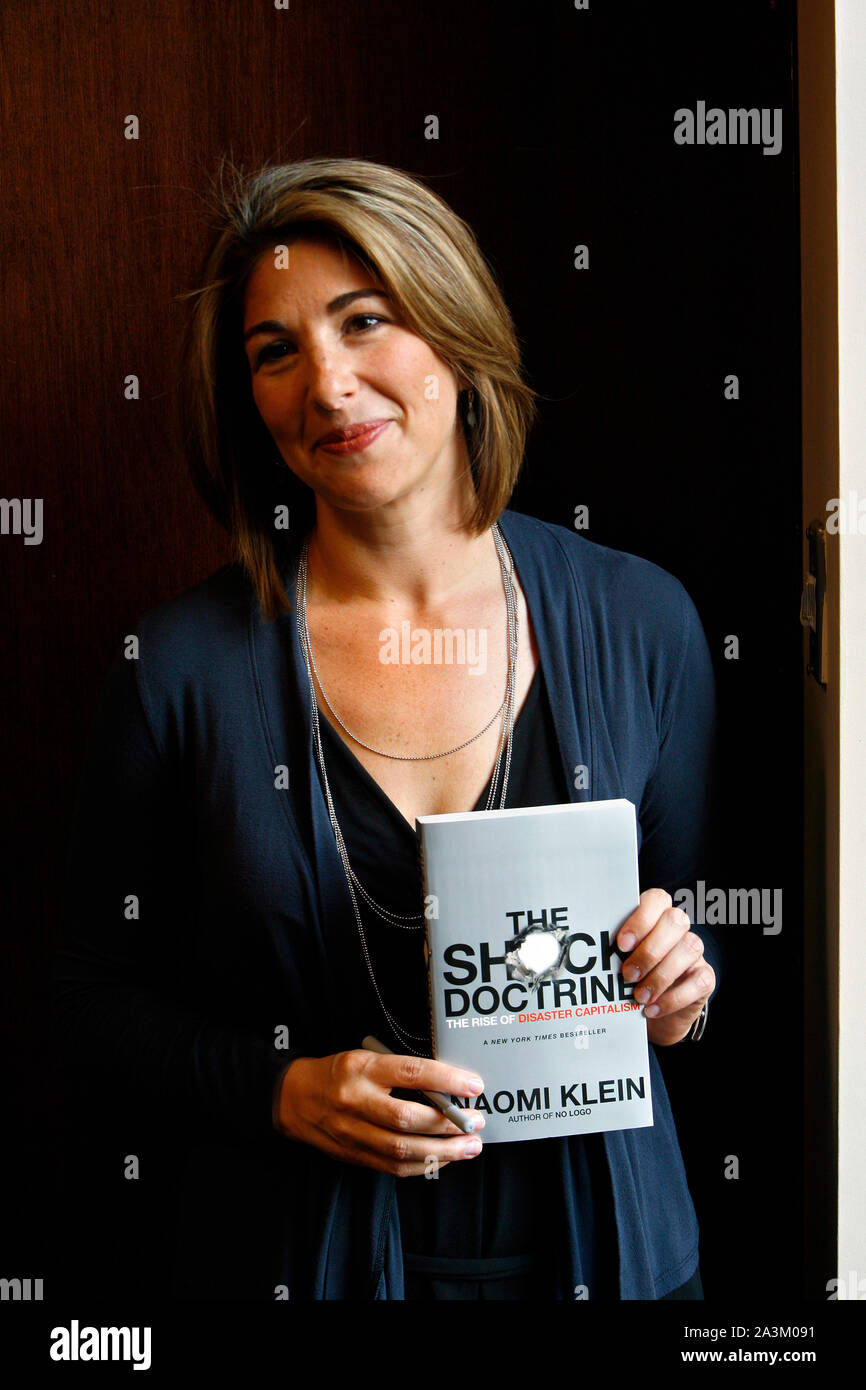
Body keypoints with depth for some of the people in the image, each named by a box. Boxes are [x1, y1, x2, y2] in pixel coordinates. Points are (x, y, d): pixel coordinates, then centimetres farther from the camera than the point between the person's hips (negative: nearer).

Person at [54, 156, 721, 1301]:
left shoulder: (639, 620, -7)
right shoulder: (183, 666, -12)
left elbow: (698, 906, 6)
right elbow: (102, 988, -3)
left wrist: (679, 981, -14)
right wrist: (282, 1090, -17)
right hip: (301, 1253, -1)